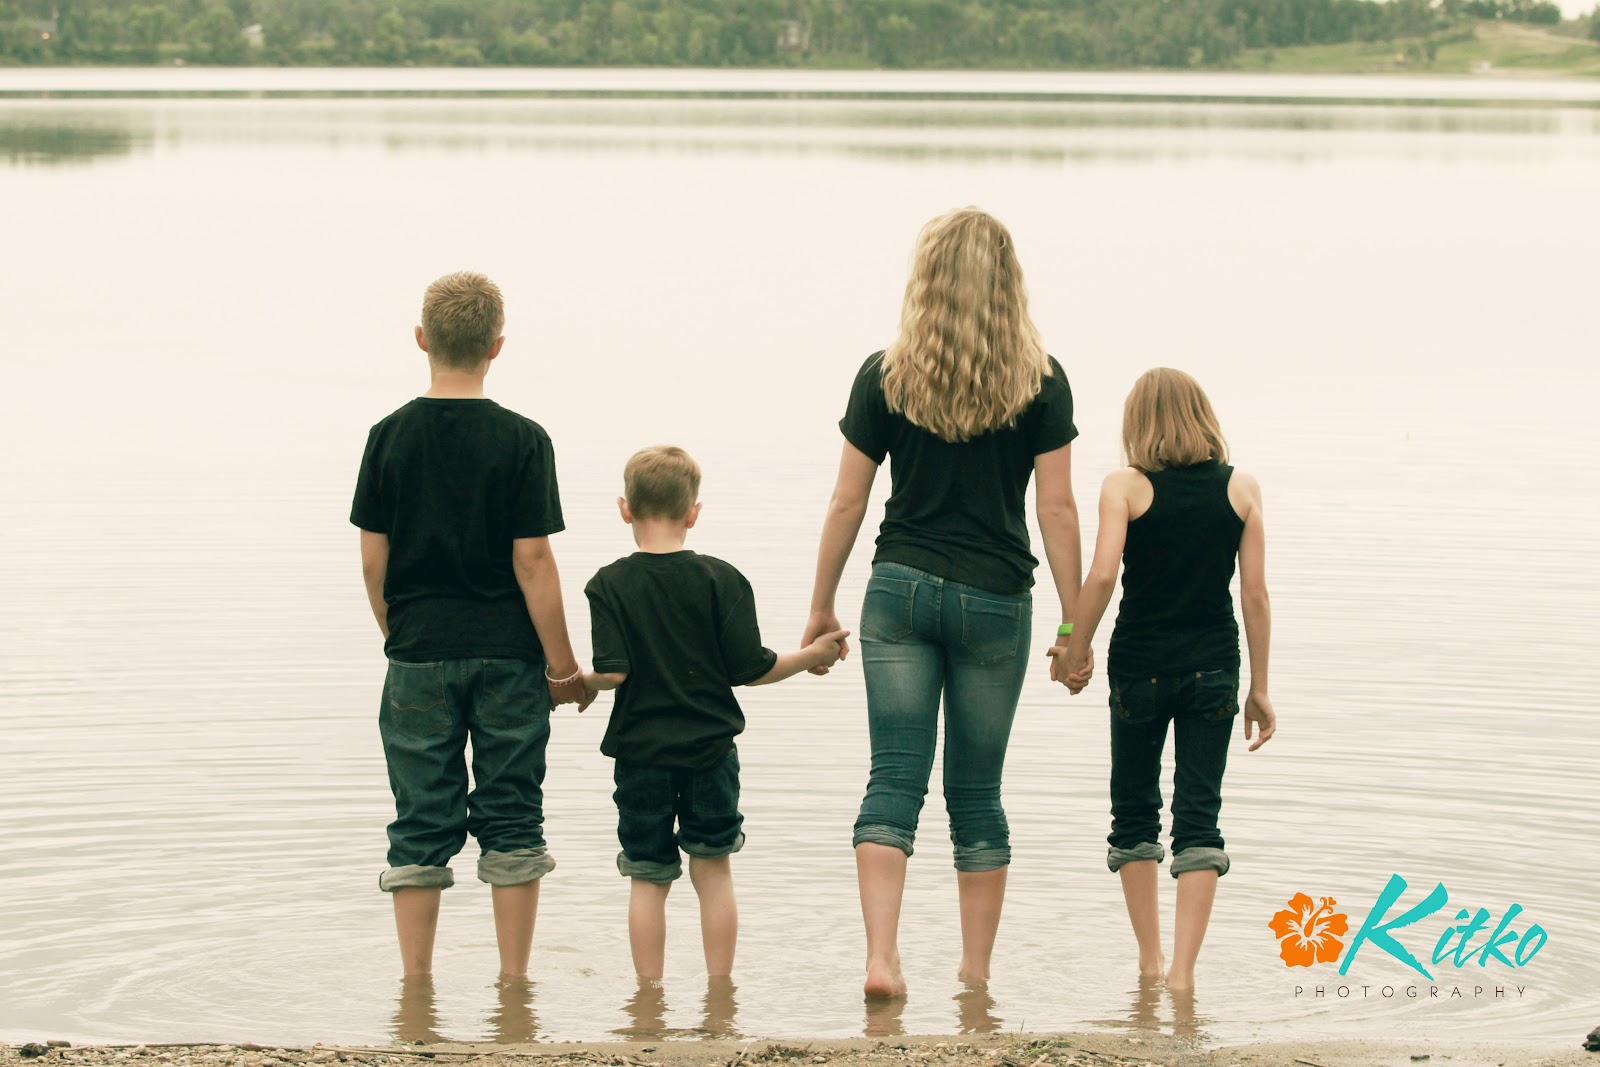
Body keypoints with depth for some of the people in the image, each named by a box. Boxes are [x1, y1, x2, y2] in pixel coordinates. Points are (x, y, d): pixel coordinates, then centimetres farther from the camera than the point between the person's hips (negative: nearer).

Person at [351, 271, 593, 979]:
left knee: (421, 827, 7)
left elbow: (373, 559, 2)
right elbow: (532, 559, -8)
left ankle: (416, 981, 7)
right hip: (507, 655, -1)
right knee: (512, 822, 7)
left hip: (419, 656, 1)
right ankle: (513, 981, 10)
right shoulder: (522, 441, -7)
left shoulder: (390, 437, -1)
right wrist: (563, 666, -2)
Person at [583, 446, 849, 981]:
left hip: (640, 753, -1)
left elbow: (613, 672, -14)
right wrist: (811, 656, 9)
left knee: (648, 880, 5)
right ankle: (720, 990, 8)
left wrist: (576, 682, 5)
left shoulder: (609, 585, -6)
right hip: (710, 750, 1)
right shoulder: (720, 580, -4)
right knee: (713, 872, 8)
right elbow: (750, 669, -5)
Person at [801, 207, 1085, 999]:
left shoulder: (885, 376, -1)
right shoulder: (1040, 382, -2)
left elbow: (848, 502, 2)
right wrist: (1075, 623, 3)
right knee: (977, 790, 11)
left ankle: (881, 957, -15)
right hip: (995, 603, 0)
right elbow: (1057, 507, -3)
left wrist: (821, 607, 12)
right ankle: (976, 973, 16)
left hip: (900, 590, 0)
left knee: (895, 778, -1)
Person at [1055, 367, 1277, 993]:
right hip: (1212, 668, 1)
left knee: (1135, 809, 16)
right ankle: (1183, 969, -6)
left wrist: (1074, 651, -3)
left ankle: (1149, 957, 18)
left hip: (1140, 665, -1)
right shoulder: (1240, 489, 1)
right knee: (1199, 814, 3)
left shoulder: (1126, 487, -5)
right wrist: (1259, 688, 7)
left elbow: (1102, 575, -16)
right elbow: (1254, 594, 1)